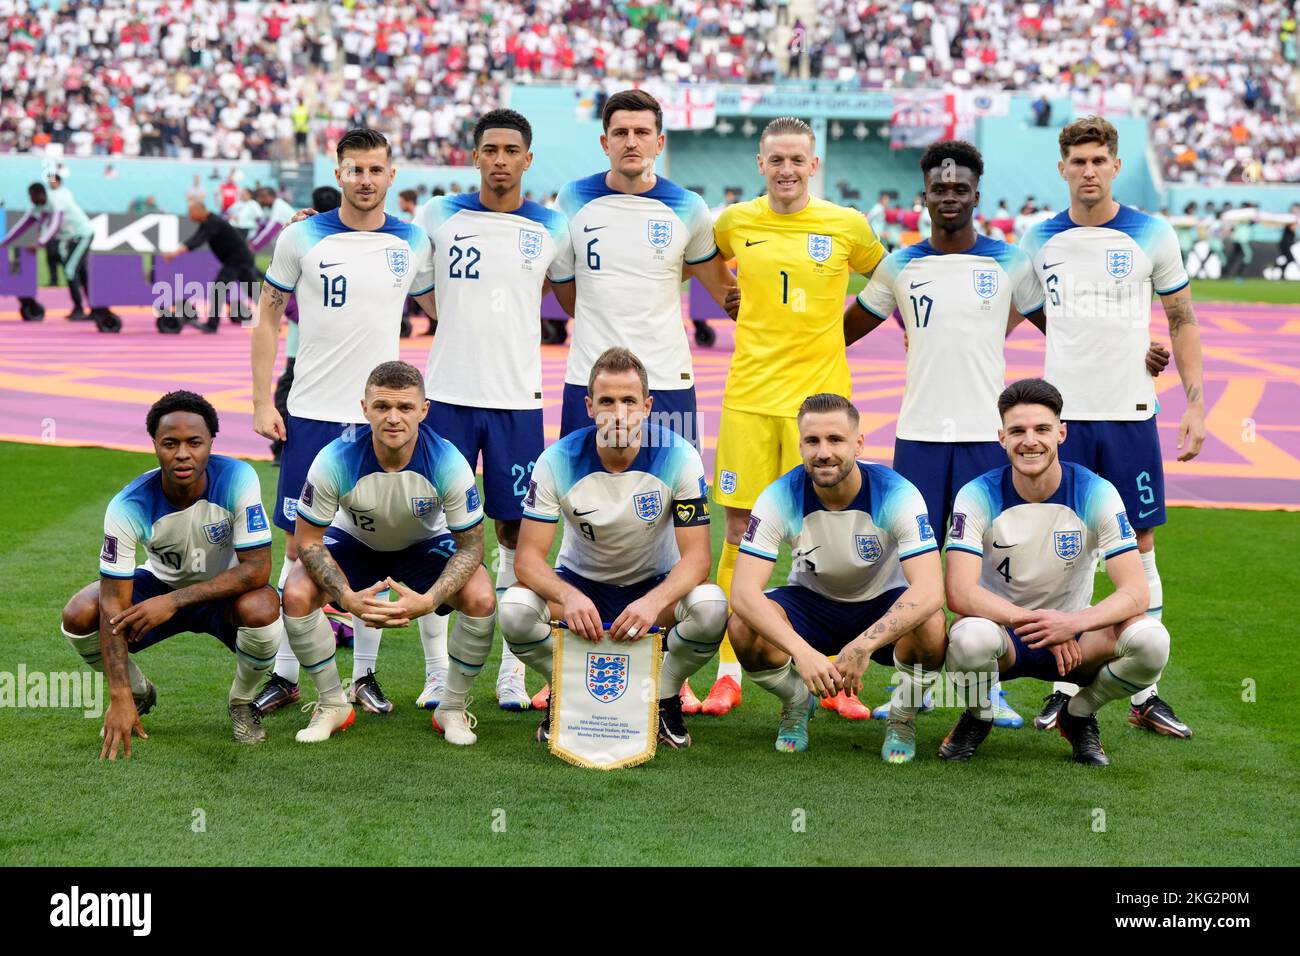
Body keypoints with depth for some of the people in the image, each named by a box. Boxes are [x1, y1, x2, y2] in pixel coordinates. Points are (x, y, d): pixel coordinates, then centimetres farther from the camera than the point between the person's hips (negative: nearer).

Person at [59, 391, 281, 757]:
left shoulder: (237, 479, -28)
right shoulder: (128, 507, -26)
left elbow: (257, 568, -29)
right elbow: (114, 606, -27)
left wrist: (173, 602, -35)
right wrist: (120, 698, -34)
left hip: (226, 590, -1)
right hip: (160, 584, 1)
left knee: (262, 609, -36)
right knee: (79, 615, -24)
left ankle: (241, 701, -2)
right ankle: (139, 692, 8)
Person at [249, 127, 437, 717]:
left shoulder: (412, 242, 5)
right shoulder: (303, 238, -1)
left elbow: (441, 309, 19)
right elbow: (268, 315, 4)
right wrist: (262, 402, -2)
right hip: (312, 414, -1)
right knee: (300, 542, 2)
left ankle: (365, 674, 14)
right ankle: (284, 674, 10)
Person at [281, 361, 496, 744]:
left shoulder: (448, 462, -30)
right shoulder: (335, 460, -31)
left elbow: (470, 545, -21)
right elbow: (308, 541, -20)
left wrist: (429, 601, -37)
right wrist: (349, 598, -36)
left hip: (426, 545, 0)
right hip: (353, 542, 1)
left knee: (481, 599, -28)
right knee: (297, 594, -26)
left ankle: (453, 708, -3)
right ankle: (332, 705, -2)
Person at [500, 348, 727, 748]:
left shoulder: (678, 457, -20)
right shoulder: (557, 461, -19)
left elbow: (697, 554, -21)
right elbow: (528, 556, -20)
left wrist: (655, 601, -42)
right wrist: (569, 597, -42)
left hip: (656, 583, 0)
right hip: (580, 580, 0)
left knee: (710, 607, -33)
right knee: (515, 609, -31)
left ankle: (664, 697, -2)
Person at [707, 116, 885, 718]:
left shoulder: (847, 226, 1)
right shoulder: (734, 222, 4)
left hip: (819, 396, -1)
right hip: (748, 395, 1)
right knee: (741, 536, 1)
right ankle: (729, 673, 10)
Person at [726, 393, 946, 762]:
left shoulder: (897, 494, -26)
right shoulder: (780, 498, -23)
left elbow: (930, 590, -35)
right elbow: (744, 591, -31)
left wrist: (864, 644, -49)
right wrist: (802, 651, -47)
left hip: (883, 604, -1)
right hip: (811, 603, 1)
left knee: (930, 627, -36)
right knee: (744, 629, -30)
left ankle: (903, 717, -2)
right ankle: (797, 703, 5)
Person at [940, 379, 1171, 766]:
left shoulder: (1096, 494, -12)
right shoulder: (978, 496, -14)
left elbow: (1135, 593, -19)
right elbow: (960, 593, -24)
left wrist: (1074, 623, -38)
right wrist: (1034, 622, -36)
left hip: (1074, 635, 1)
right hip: (1000, 626, -1)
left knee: (1151, 639, -29)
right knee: (970, 637, -38)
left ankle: (1078, 716, 3)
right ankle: (977, 717, -1)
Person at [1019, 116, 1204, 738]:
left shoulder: (1152, 236, 1)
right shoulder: (1039, 241, 5)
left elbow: (1182, 321, 8)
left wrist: (1196, 402, 1)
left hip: (1130, 415, -1)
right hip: (1061, 417, 1)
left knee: (1139, 551, 1)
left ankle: (1144, 696, 9)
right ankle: (1065, 691, 12)